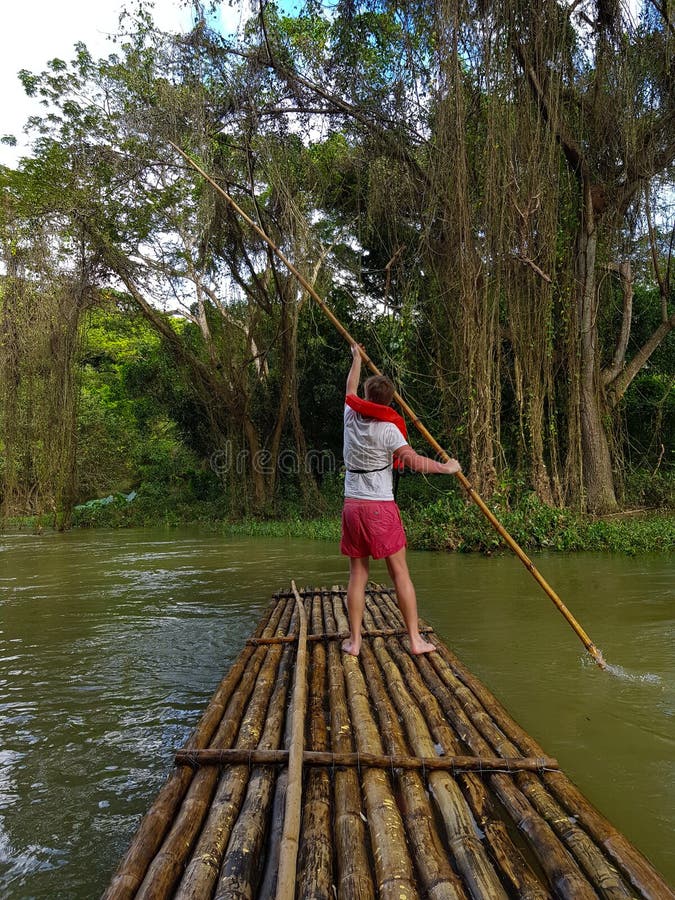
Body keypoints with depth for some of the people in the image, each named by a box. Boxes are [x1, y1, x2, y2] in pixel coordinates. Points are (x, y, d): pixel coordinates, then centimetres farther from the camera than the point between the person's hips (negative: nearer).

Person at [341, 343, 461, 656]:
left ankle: (354, 640, 12)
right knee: (400, 572, 3)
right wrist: (446, 468, -2)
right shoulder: (388, 429, -10)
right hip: (381, 507, -4)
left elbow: (350, 389, 23)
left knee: (357, 573, 9)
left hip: (352, 506, 4)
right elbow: (415, 461, -18)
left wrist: (356, 358, 38)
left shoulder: (351, 418, 4)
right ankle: (415, 639, 8)